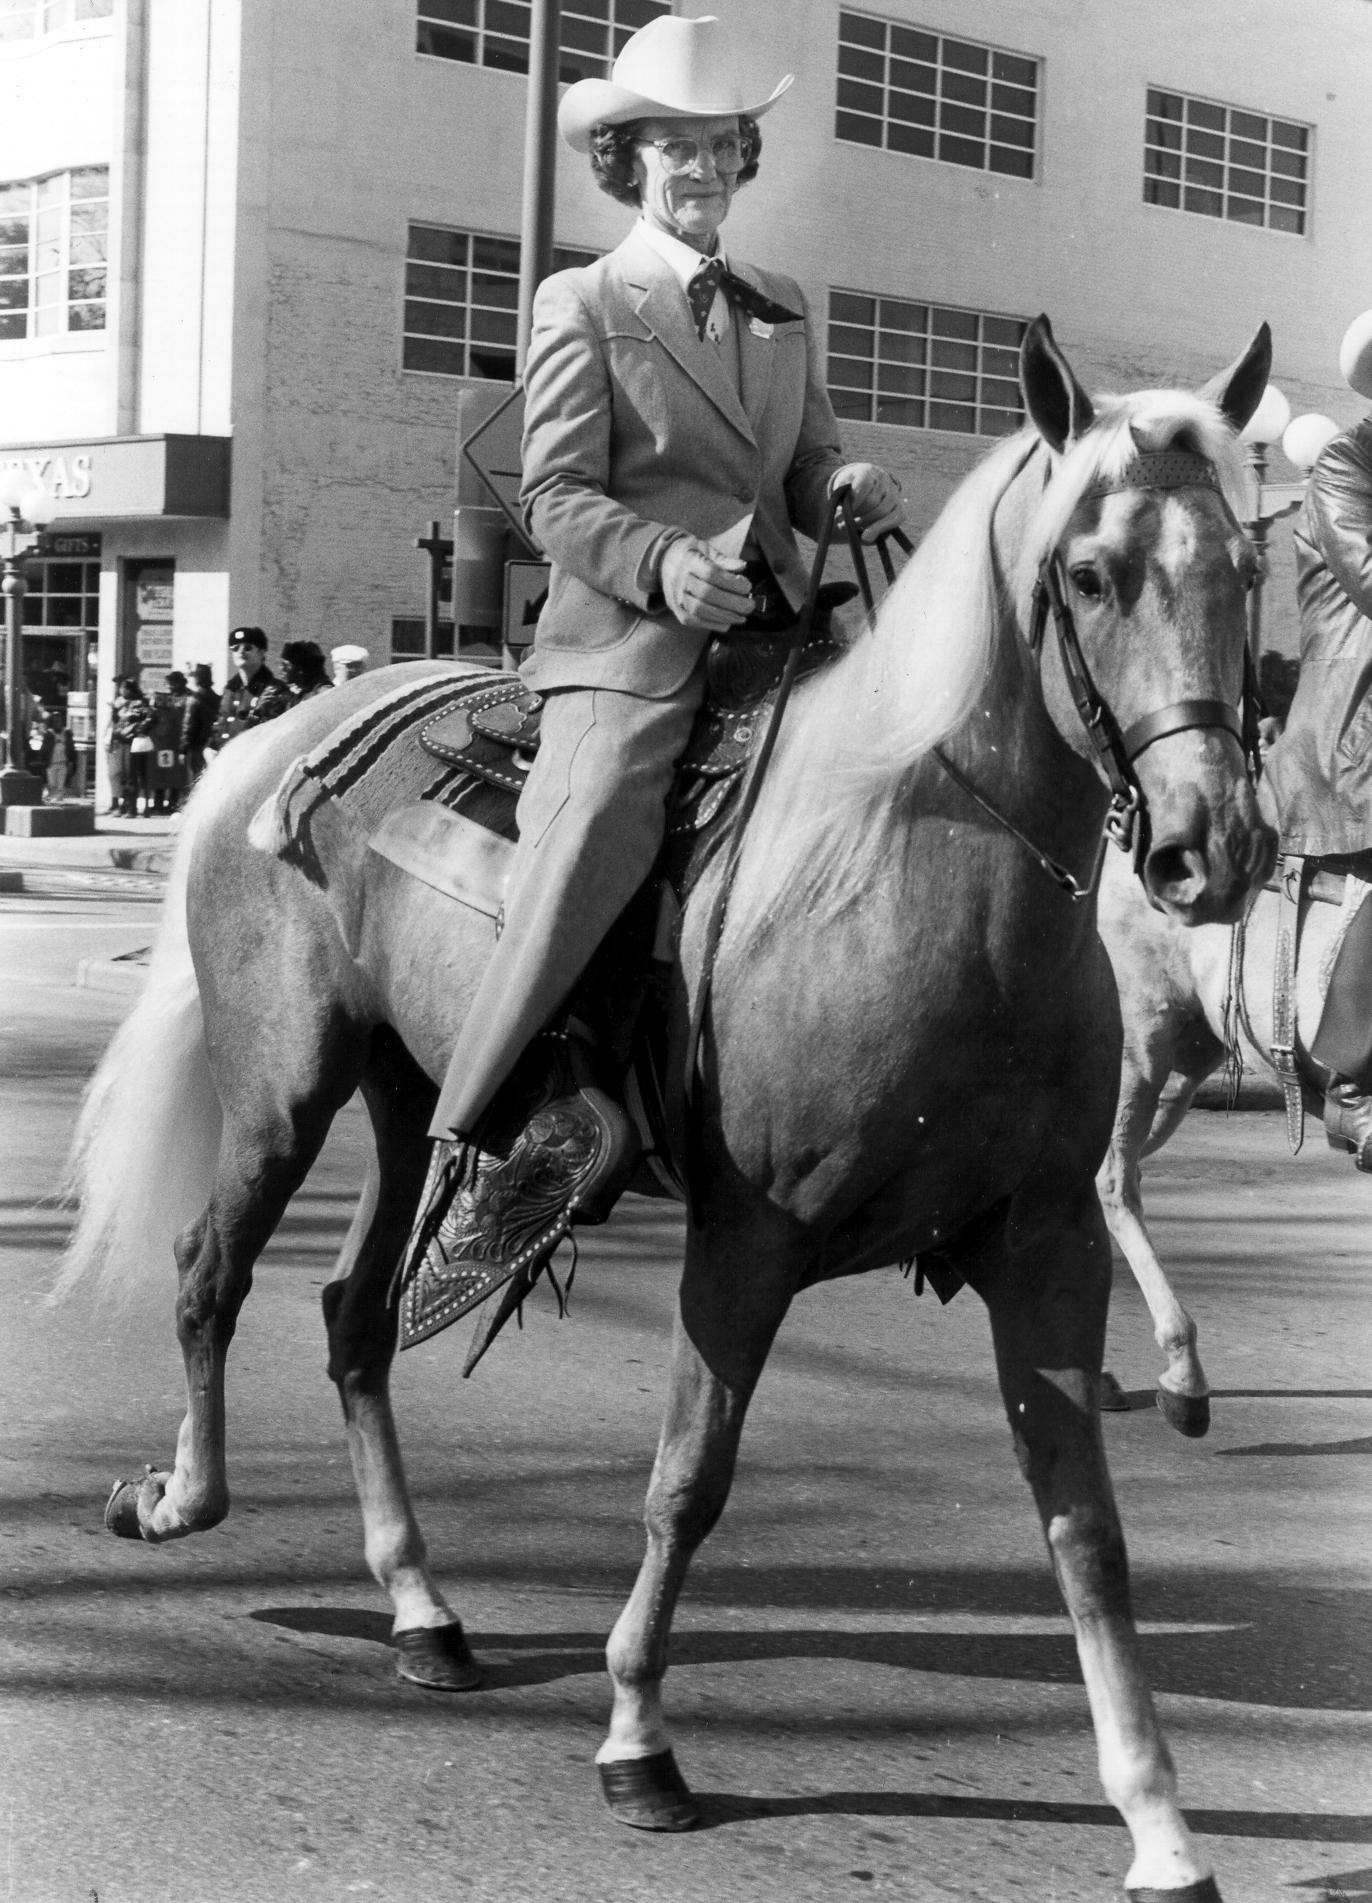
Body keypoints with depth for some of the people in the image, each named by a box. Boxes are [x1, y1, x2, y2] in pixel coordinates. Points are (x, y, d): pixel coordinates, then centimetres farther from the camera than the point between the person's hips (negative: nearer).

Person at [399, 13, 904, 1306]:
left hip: (775, 639, 6)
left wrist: (848, 494, -1)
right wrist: (662, 563, -20)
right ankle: (475, 1146, -27)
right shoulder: (582, 305, 8)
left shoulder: (782, 314, 24)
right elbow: (556, 497, -2)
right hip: (627, 639, -6)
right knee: (594, 836, -27)